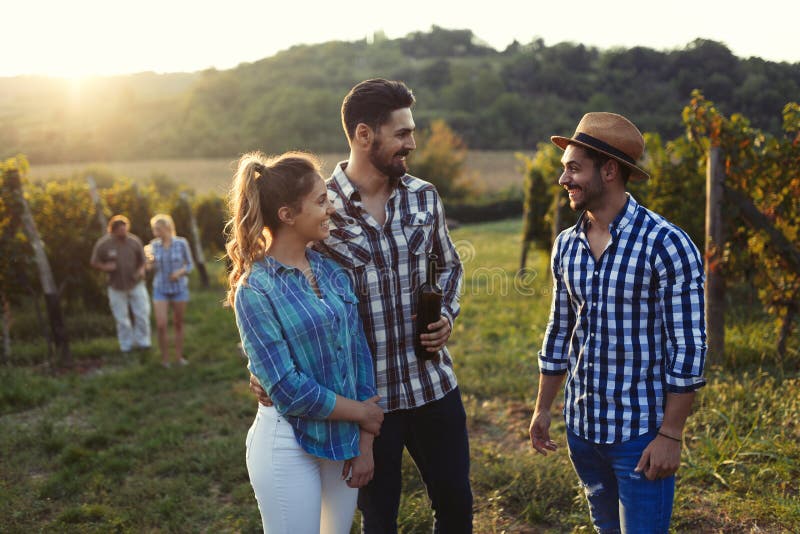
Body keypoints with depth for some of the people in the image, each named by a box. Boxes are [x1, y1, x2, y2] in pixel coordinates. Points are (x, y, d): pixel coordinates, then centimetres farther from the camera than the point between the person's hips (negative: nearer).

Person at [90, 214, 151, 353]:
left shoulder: (135, 241, -8)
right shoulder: (103, 244, -12)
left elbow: (142, 260, 5)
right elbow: (94, 262, -1)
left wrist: (141, 270, -16)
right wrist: (104, 267, -21)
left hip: (136, 284, 1)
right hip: (117, 287, -1)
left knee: (143, 313, 1)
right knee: (121, 318, 8)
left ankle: (141, 341, 19)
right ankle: (126, 345, 23)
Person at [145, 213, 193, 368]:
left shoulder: (181, 243, -8)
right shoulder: (154, 245, -1)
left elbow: (189, 265, 2)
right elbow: (152, 268, 7)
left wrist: (180, 272, -17)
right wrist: (150, 261, -14)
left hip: (179, 288, -1)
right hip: (160, 289, 1)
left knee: (178, 324, 8)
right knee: (161, 325, -7)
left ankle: (179, 356, 21)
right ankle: (165, 358, 9)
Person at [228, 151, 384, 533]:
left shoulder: (331, 272, 2)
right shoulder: (255, 290, -15)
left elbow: (360, 355, 3)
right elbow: (288, 389, -18)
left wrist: (364, 443, 0)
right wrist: (362, 412, -9)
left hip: (343, 441, 6)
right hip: (289, 446, -5)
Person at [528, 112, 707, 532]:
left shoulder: (667, 245, -15)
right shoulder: (566, 245, 3)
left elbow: (687, 347, -14)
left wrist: (671, 435, -15)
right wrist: (542, 409, 14)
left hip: (641, 432, -6)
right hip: (581, 427, 6)